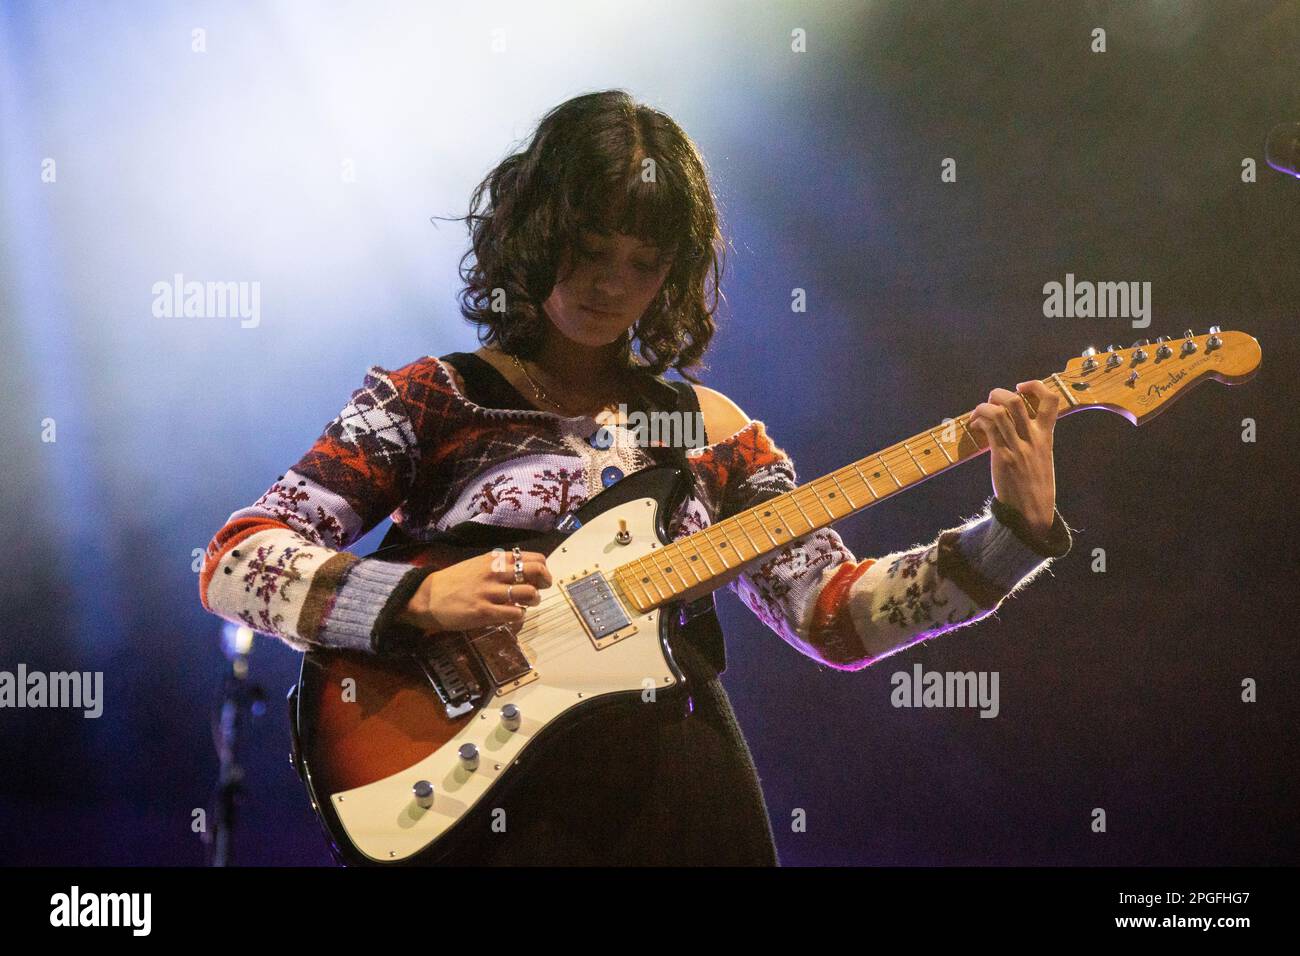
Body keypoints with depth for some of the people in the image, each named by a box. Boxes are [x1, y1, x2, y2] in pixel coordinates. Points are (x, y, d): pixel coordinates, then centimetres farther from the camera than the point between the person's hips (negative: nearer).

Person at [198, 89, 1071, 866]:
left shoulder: (706, 424, 13)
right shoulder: (434, 400, 4)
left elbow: (834, 616, 7)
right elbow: (236, 562, -3)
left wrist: (1016, 533, -5)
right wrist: (419, 597, -17)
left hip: (690, 804, 3)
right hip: (502, 810, -3)